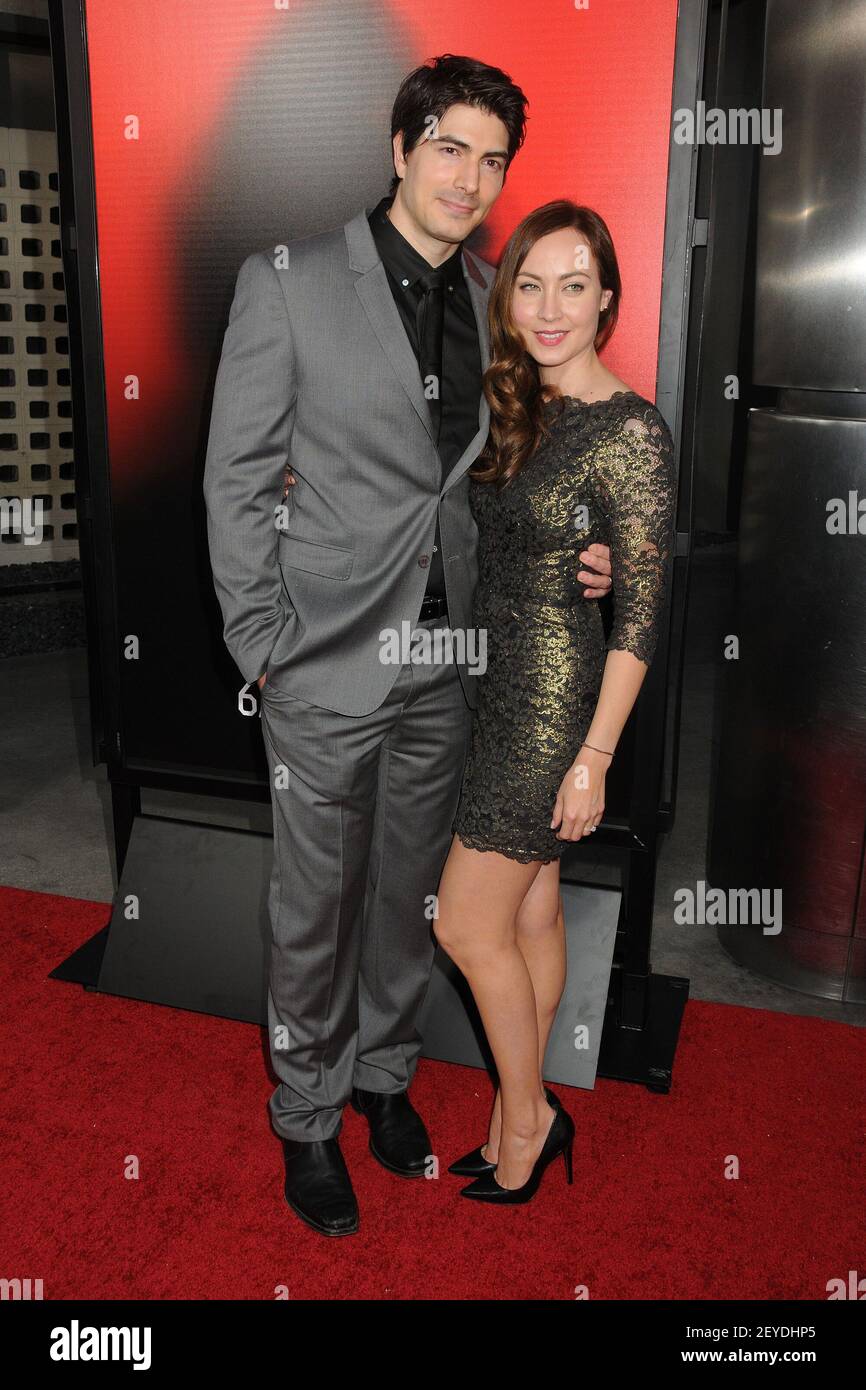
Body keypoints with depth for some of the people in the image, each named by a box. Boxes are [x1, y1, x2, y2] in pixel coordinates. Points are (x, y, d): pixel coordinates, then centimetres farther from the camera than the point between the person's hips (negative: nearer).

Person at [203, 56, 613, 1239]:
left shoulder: (489, 300, 7)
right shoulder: (288, 281, -7)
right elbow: (236, 478, -6)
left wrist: (567, 553, -1)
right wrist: (262, 644, -10)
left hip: (447, 659, 5)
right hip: (328, 660, -4)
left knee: (411, 889, 18)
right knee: (316, 905, 8)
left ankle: (386, 1073, 41)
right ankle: (308, 1117, 31)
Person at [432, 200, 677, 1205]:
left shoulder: (629, 432, -16)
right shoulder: (514, 406, 8)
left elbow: (642, 610, -16)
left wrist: (594, 758, -17)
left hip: (553, 702, -8)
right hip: (498, 684, 8)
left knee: (467, 926, 1)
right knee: (531, 912, 17)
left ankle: (526, 1121, 24)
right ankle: (523, 1116, 33)